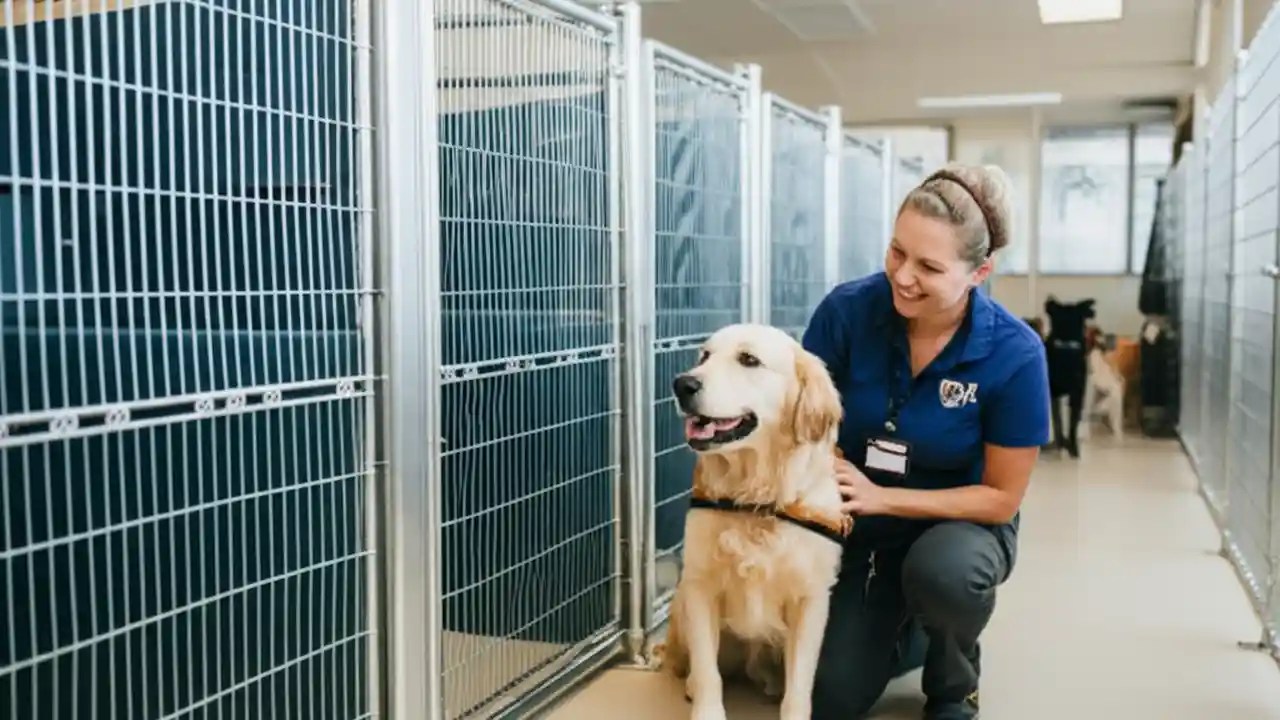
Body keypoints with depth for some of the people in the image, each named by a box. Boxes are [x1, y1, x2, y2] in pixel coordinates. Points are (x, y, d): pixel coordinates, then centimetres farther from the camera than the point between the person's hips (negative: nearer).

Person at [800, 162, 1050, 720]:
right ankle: (903, 629, 28)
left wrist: (882, 497, -24)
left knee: (941, 571, -37)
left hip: (960, 523, -2)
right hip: (857, 529, 2)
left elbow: (1001, 498, -15)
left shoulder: (1014, 354, -24)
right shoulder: (847, 309, -20)